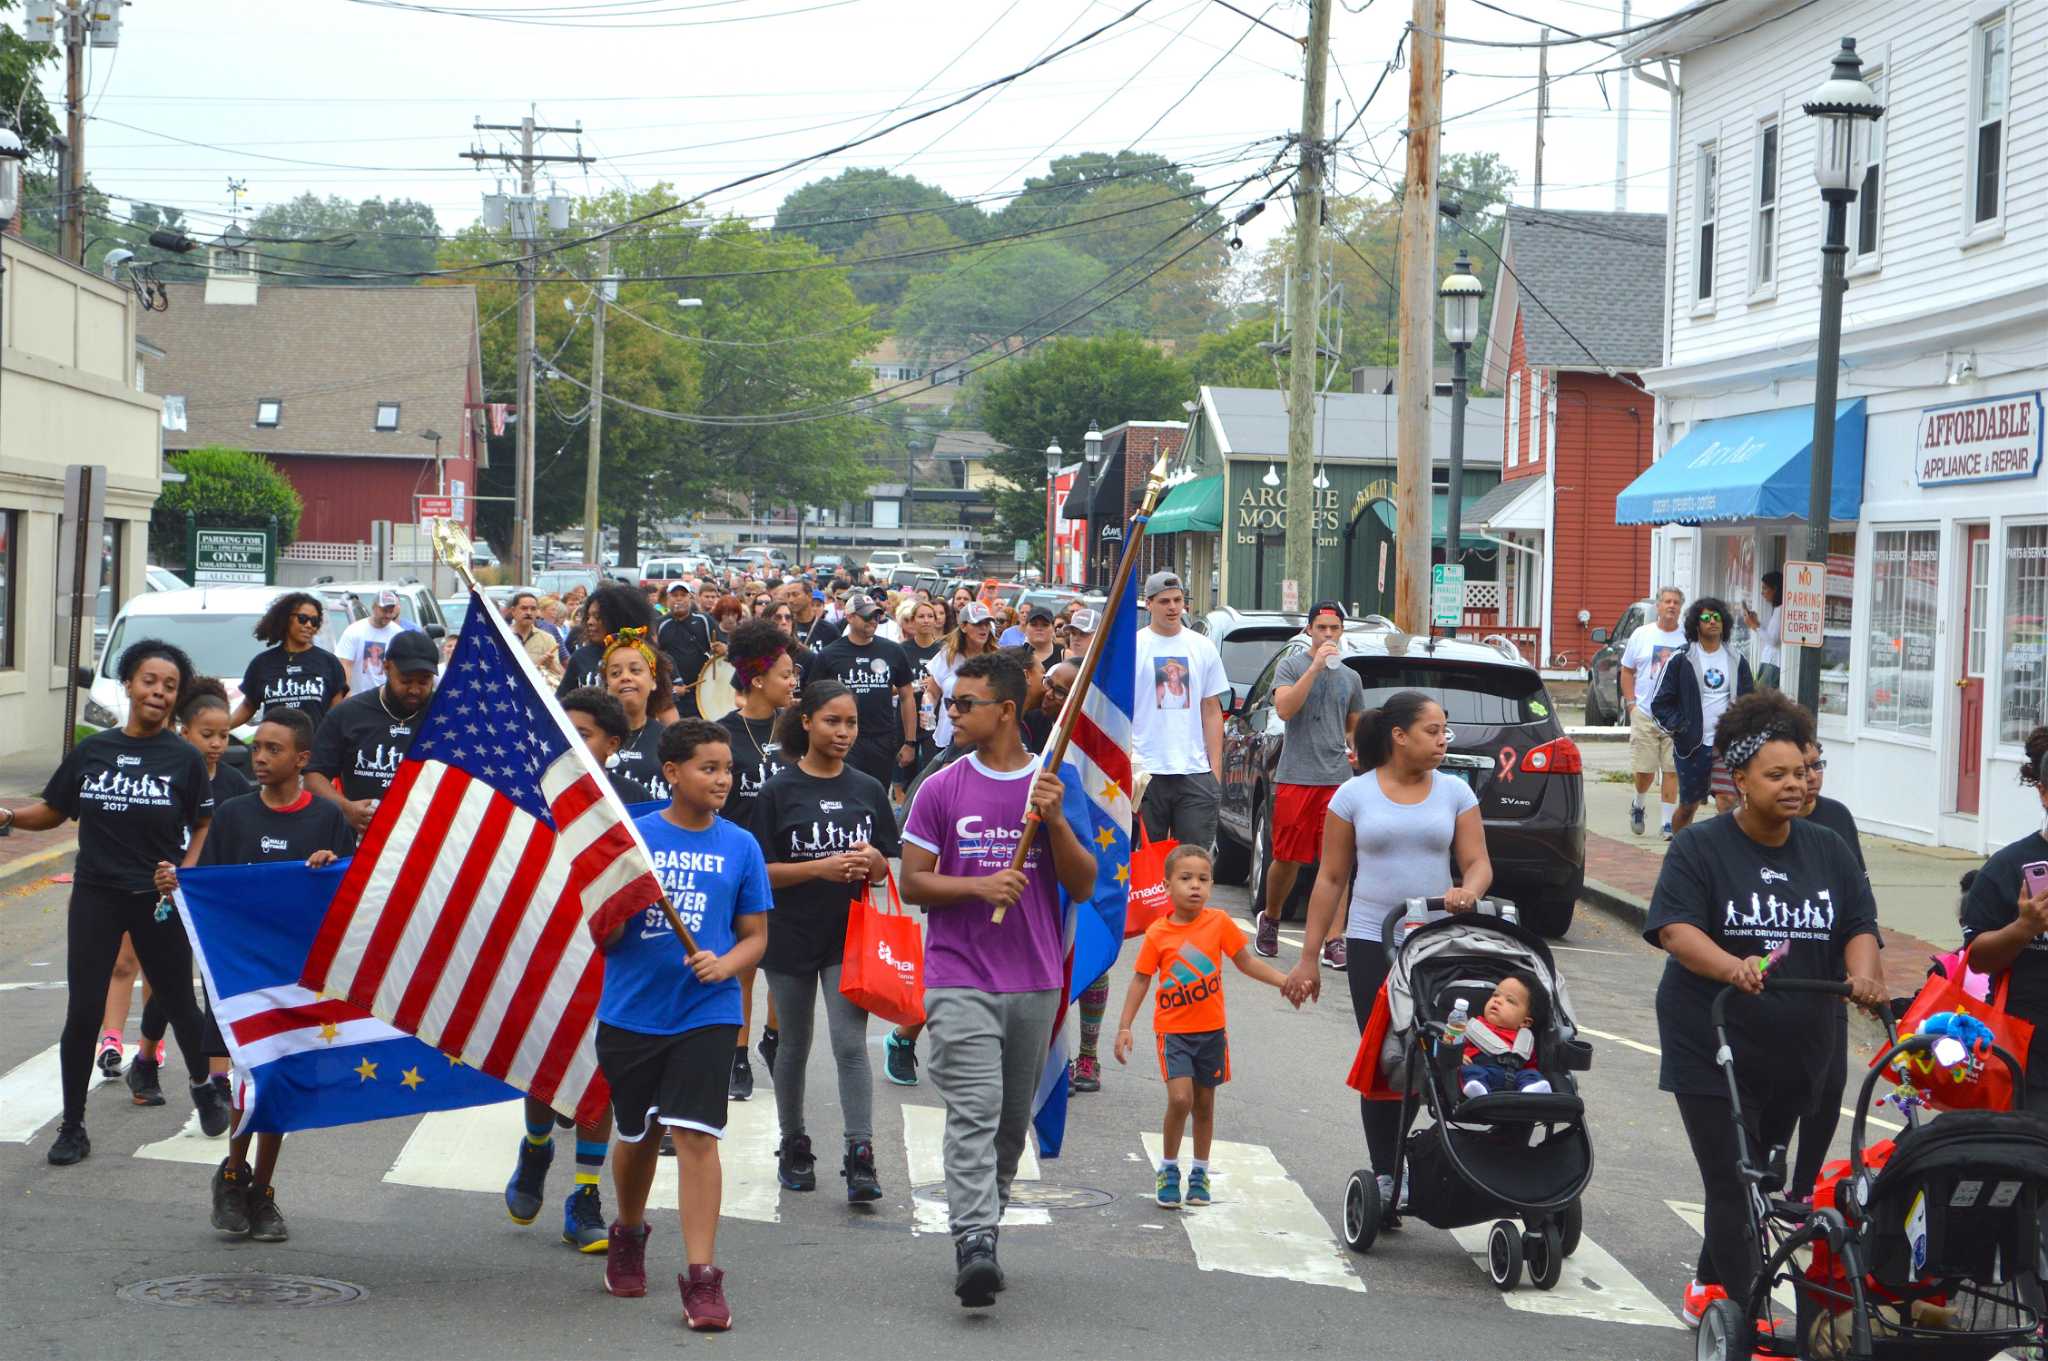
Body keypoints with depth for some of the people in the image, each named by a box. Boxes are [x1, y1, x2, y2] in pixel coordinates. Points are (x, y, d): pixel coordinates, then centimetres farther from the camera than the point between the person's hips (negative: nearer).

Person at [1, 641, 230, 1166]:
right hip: (96, 896, 1)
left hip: (158, 900, -1)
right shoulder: (92, 751, 2)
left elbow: (204, 826, 3)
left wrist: (184, 874, -12)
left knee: (178, 1003, 11)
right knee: (83, 1013, -2)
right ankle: (72, 1126, 9)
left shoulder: (185, 759, -3)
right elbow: (53, 811, 8)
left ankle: (204, 1085, 39)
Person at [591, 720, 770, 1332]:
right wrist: (619, 908, -18)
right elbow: (600, 936, 3)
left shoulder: (740, 846, 3)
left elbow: (755, 936, 8)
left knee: (695, 1134, -13)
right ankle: (628, 1236, 42)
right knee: (636, 1134, 15)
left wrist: (725, 964, -13)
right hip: (631, 1011, 1)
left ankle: (702, 1276, -9)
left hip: (705, 1013, -1)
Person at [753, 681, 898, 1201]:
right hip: (792, 937, -1)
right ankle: (794, 1146, 27)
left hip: (850, 935, 1)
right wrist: (819, 868, -20)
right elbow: (761, 871, -6)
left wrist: (873, 862, -12)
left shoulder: (868, 790, 6)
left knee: (850, 1044, -9)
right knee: (794, 1045, 12)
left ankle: (860, 1159, -11)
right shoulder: (779, 791, -3)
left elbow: (888, 869, 11)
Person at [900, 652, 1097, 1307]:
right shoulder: (941, 790, 3)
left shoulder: (1055, 787, 6)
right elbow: (911, 883, 2)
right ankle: (974, 1243, -24)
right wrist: (978, 886, -14)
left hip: (1036, 983, 3)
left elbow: (1083, 886, 3)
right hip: (960, 981, -3)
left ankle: (983, 1226, 25)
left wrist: (1056, 821, -12)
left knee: (1013, 1121, 11)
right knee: (974, 1111, -16)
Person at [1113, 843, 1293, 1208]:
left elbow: (1246, 962, 6)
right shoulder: (1157, 933, -7)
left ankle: (1200, 1173, 28)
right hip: (1173, 1030, -2)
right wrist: (1124, 1026, -4)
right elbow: (1141, 980, 0)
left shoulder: (1218, 922, -4)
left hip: (1211, 1030, 2)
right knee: (1180, 1098, -16)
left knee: (1205, 1102, 12)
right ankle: (1168, 1168, 4)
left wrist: (1286, 982, -3)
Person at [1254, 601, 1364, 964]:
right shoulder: (1291, 666, 2)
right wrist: (1316, 666, -16)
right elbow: (1284, 709, -13)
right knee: (1288, 859, 3)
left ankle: (1333, 939, -4)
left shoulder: (1350, 677, 16)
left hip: (1337, 779, 3)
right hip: (1295, 777, -3)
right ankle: (1270, 919, 26)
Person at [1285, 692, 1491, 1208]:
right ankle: (1385, 1176, 3)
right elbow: (1331, 878, 5)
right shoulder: (1355, 795, 3)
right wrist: (1310, 957, 3)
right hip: (1372, 942, -1)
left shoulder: (1454, 793, 7)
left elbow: (1478, 862, 5)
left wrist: (1468, 891, -20)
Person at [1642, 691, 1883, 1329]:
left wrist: (1863, 973, -22)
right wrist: (1732, 967, -38)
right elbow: (1676, 929, -18)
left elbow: (1859, 925, 2)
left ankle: (1709, 1287, 36)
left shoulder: (1828, 850, 8)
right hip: (1713, 1052, -5)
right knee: (1733, 1185, -9)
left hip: (1796, 1054, 5)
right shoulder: (1700, 847, -6)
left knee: (1761, 1179, 17)